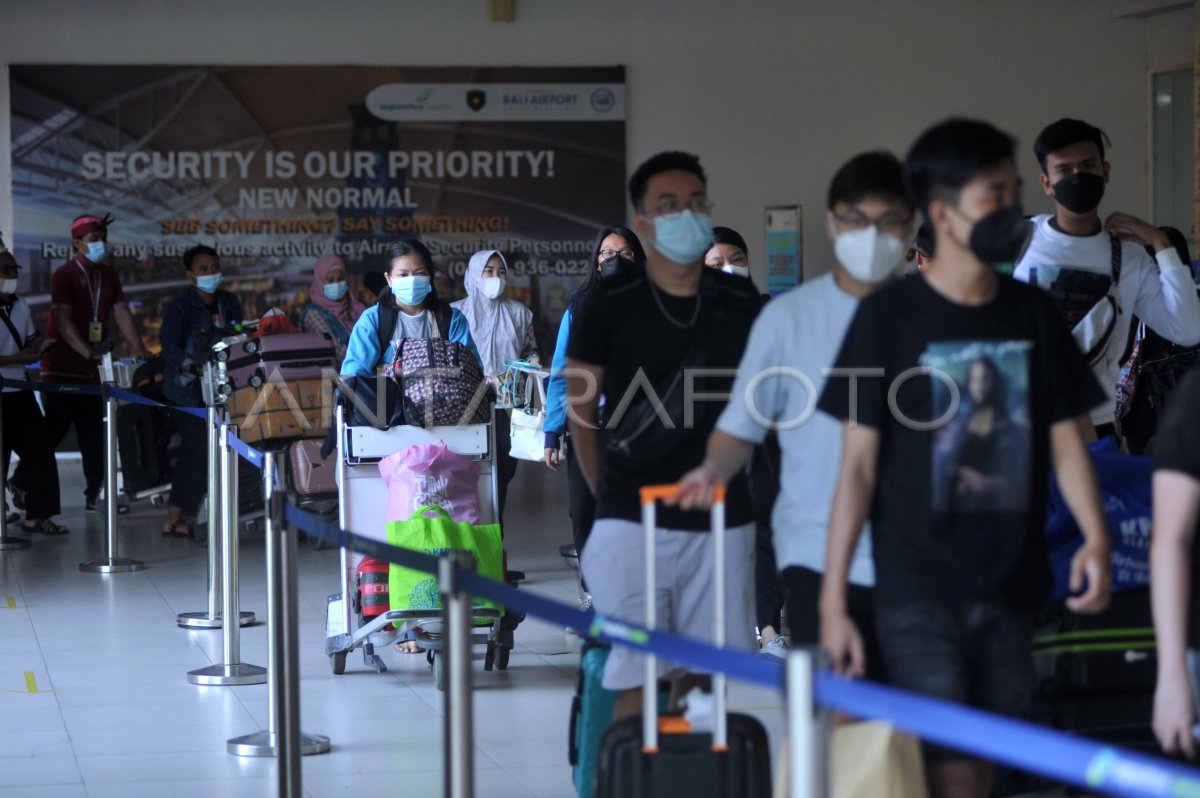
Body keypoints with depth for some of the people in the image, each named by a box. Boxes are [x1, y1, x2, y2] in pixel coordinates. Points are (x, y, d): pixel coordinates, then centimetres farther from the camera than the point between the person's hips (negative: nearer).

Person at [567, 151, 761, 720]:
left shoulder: (740, 305, 7)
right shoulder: (609, 304, -2)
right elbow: (580, 409, 3)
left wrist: (723, 476, 11)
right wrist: (609, 497, 3)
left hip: (721, 520, 3)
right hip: (633, 523, -3)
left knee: (701, 673, 9)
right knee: (636, 683, -5)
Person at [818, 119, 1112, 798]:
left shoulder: (1033, 314, 8)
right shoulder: (890, 317, -4)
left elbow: (1067, 440, 9)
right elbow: (859, 465, -4)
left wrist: (1096, 540, -10)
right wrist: (833, 600, -9)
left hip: (1011, 590, 4)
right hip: (919, 595, -4)